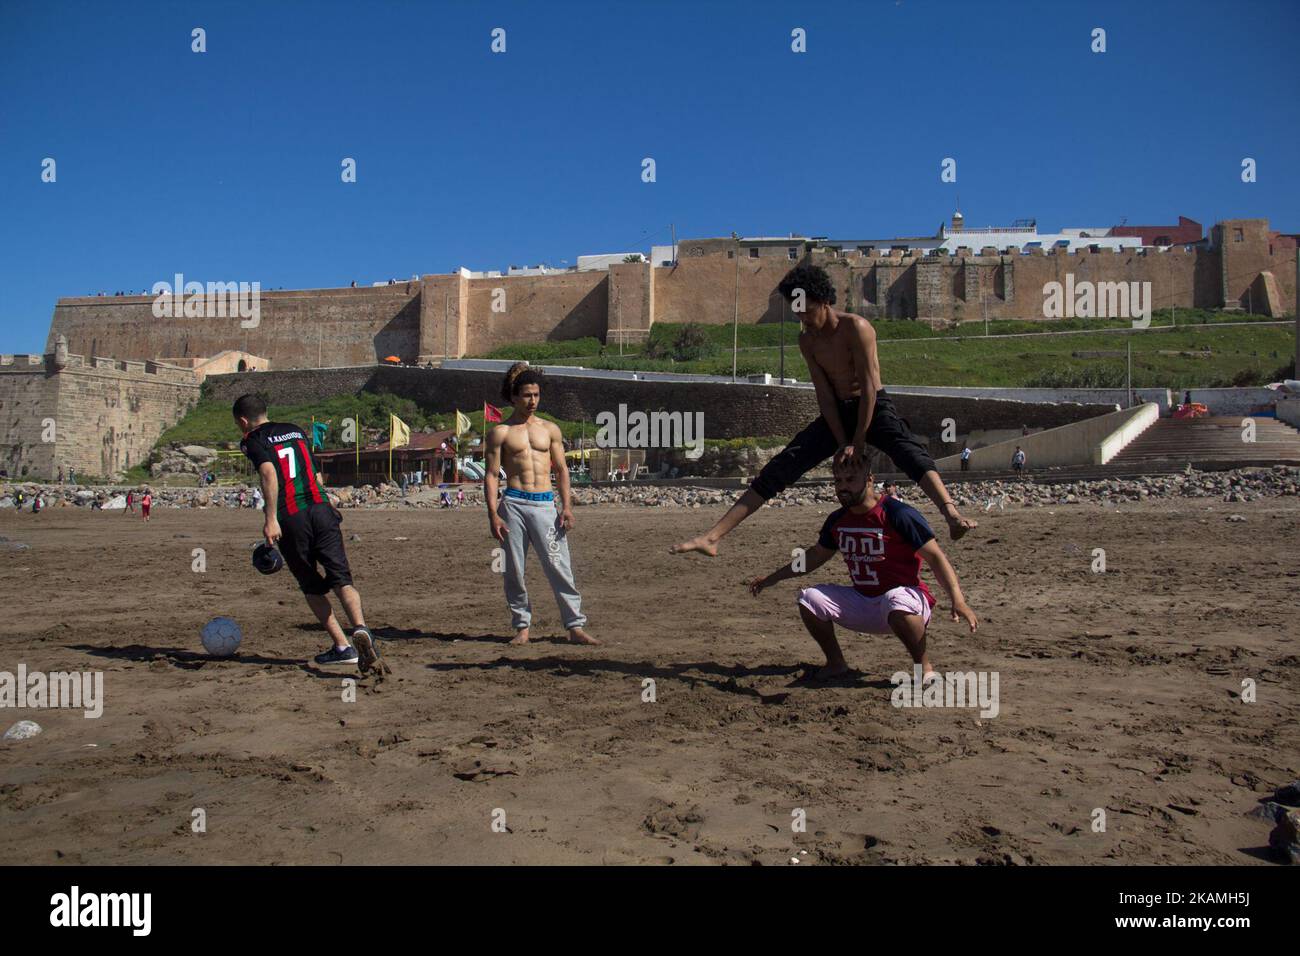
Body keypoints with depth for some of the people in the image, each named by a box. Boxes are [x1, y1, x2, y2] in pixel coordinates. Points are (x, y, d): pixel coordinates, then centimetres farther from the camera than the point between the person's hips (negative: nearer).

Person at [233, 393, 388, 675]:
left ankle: (342, 646, 9)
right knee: (341, 579, -5)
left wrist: (271, 519, -20)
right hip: (321, 509, 3)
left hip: (291, 520, -3)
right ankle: (361, 630, -31)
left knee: (312, 587, 13)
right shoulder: (295, 430, 23)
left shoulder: (252, 441, 5)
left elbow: (269, 474, -15)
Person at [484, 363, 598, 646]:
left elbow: (561, 469, 13)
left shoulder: (550, 429, 13)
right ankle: (522, 627, 16)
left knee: (559, 567, -3)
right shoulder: (500, 433, 5)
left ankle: (575, 626, 1)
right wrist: (492, 514, -7)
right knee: (514, 570, 2)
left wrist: (566, 507, 3)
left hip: (546, 505, 1)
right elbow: (491, 475, 2)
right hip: (513, 504, -1)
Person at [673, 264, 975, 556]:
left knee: (910, 454, -35)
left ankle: (952, 515, -55)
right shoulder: (807, 339, 0)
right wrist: (842, 443, -11)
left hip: (875, 408, -4)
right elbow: (824, 393, -4)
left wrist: (858, 443, -20)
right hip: (837, 412, 4)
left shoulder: (855, 327, -18)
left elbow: (869, 387, -20)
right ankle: (713, 537, -9)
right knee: (779, 468, -5)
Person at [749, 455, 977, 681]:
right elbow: (815, 556, 21)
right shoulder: (837, 520, 4)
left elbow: (936, 557, -18)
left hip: (907, 597, -6)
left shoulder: (898, 514, -16)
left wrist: (958, 600, -32)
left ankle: (925, 667, -15)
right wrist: (772, 578, 21)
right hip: (861, 602, 6)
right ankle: (836, 664, 10)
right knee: (808, 598, -8)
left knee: (897, 601, -40)